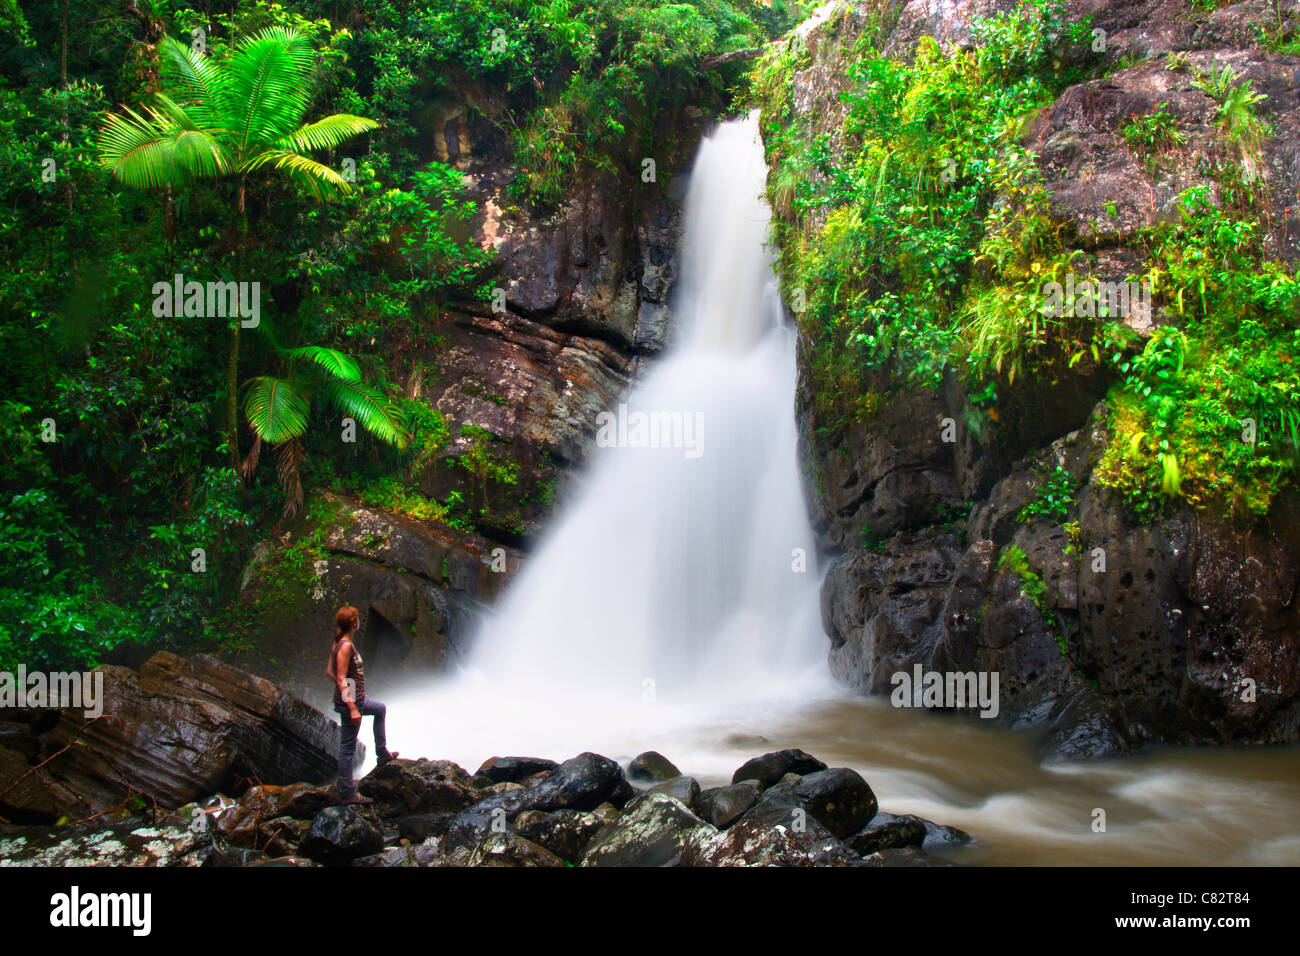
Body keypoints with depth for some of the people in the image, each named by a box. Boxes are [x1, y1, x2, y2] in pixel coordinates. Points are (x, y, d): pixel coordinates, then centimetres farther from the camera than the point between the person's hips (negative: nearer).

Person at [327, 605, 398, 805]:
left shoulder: (339, 644, 8)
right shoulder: (345, 646, -21)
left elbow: (329, 671, 16)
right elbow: (341, 679, -24)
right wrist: (352, 709, -25)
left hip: (356, 698, 10)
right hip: (350, 702, -10)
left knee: (380, 708, 33)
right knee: (347, 748, -3)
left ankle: (382, 753, 41)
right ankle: (347, 794, 4)